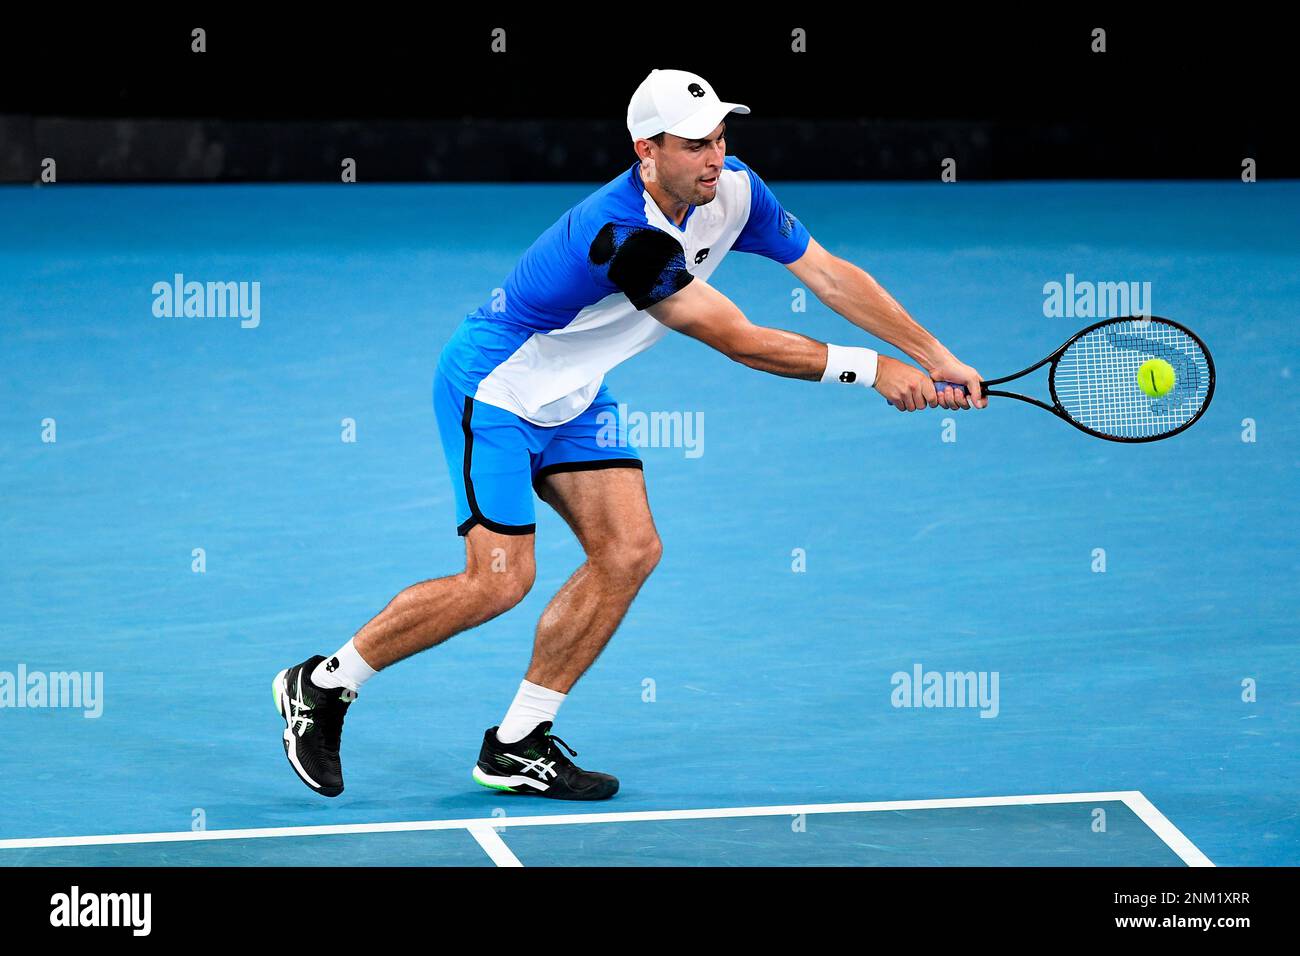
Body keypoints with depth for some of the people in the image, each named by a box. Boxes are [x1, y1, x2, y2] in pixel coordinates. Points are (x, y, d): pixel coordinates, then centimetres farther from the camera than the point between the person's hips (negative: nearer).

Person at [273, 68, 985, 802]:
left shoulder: (734, 194, -10)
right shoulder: (623, 235, -35)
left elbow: (832, 275, -5)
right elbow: (737, 340, -32)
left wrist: (936, 356, -11)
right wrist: (870, 370, -27)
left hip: (570, 395, 9)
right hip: (491, 384, -9)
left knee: (630, 549, -4)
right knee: (500, 581, -14)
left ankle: (517, 747, 4)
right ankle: (322, 686, 4)